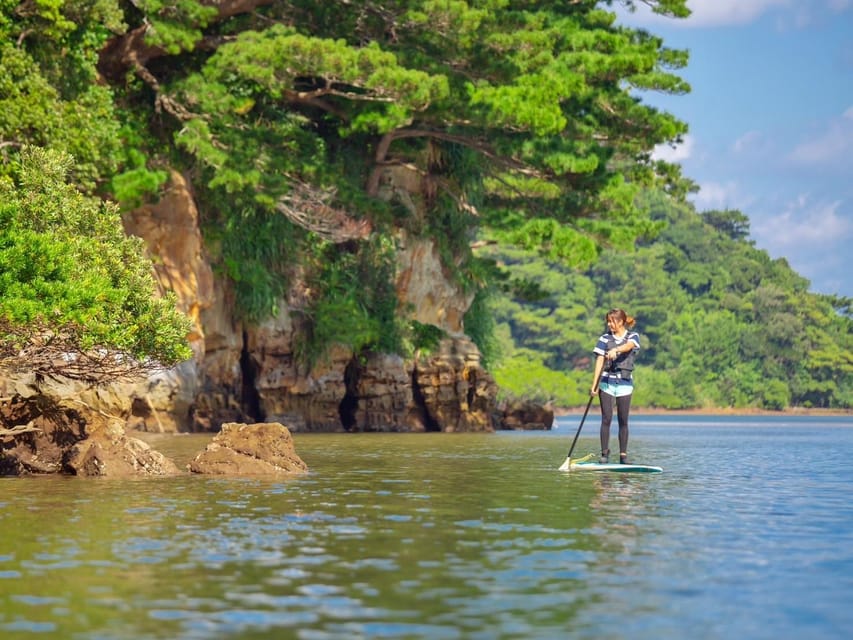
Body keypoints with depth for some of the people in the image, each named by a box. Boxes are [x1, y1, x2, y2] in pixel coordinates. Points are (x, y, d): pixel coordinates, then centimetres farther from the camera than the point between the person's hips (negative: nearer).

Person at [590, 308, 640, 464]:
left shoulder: (632, 336, 3)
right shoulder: (605, 338, 5)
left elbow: (628, 346, -21)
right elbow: (599, 361, -3)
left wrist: (616, 350, -44)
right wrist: (594, 385, -12)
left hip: (625, 383, 0)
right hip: (607, 383, 0)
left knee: (623, 420, 3)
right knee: (606, 419, -4)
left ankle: (623, 454, 8)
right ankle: (605, 452, 1)